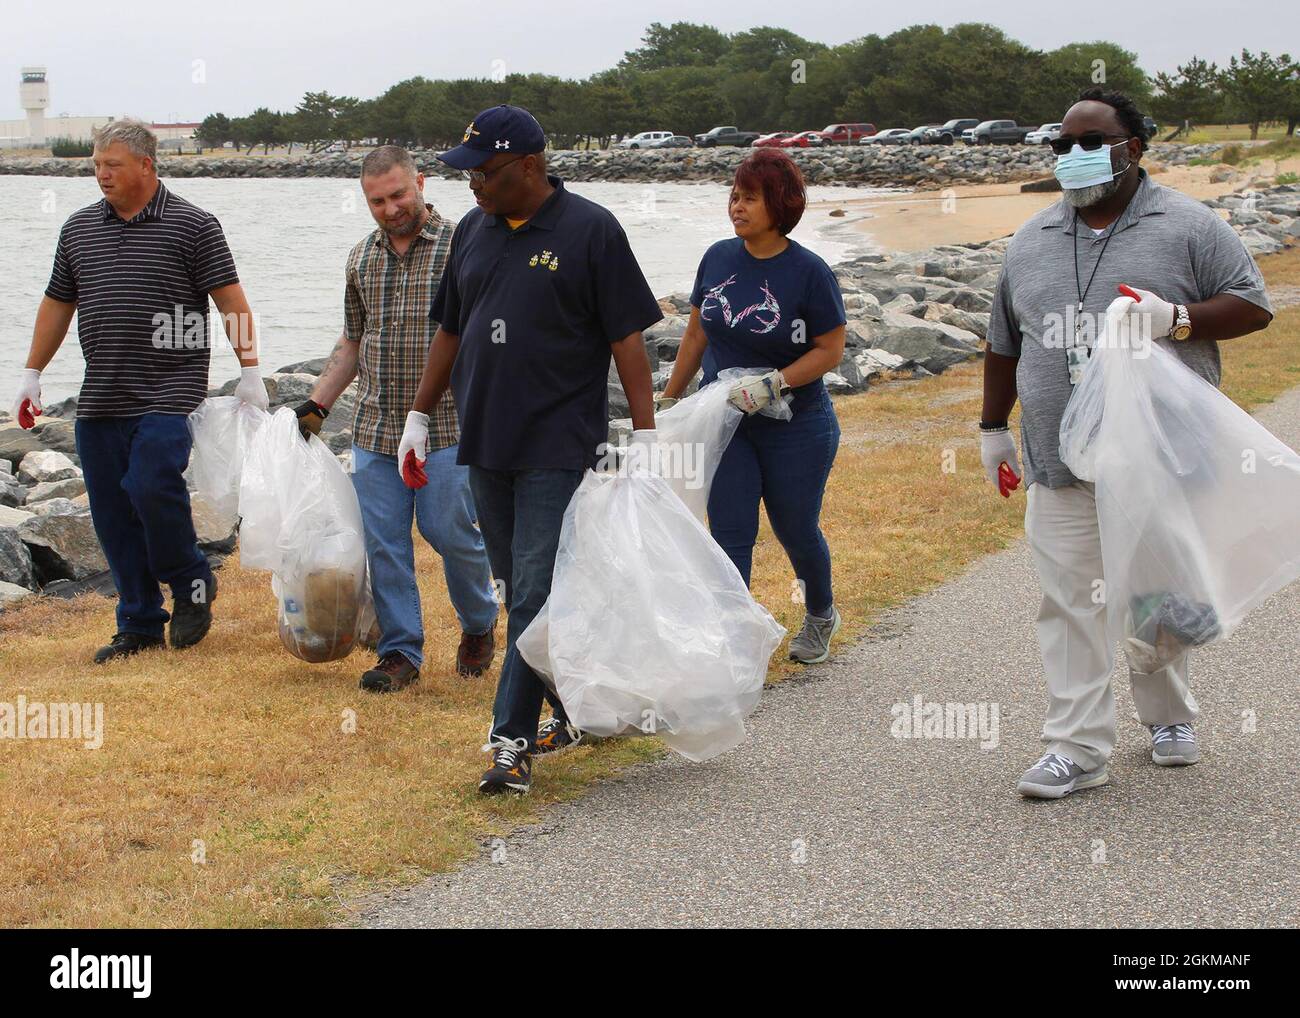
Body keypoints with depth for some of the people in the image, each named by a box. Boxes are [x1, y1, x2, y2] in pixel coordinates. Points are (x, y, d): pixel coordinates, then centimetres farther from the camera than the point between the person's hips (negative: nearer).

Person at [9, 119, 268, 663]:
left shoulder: (193, 226, -2)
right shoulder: (79, 228, 13)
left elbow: (231, 300, -4)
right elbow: (57, 304, 20)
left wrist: (249, 371, -10)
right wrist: (31, 374, 19)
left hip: (168, 394, -5)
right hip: (100, 401, 5)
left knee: (151, 485, -22)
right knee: (112, 514, 5)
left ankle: (192, 584, 3)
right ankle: (139, 624, 15)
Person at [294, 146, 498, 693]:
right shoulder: (362, 258, 12)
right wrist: (316, 404, 15)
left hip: (447, 426, -5)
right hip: (376, 428, 5)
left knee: (450, 531, -2)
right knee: (383, 544, 3)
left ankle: (480, 623, 24)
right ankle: (400, 652, 14)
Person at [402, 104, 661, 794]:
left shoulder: (589, 231, -7)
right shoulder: (473, 231, 11)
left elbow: (627, 337, -7)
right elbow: (450, 331, 19)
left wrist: (646, 434, -11)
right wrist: (418, 418, 18)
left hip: (559, 447, -6)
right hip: (485, 445, 6)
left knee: (536, 596, -8)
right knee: (522, 594, 11)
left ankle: (511, 742, -6)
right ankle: (574, 712, 25)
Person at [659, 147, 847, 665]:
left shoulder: (809, 272, -14)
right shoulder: (718, 259, 0)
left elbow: (830, 350, -12)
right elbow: (697, 335, 11)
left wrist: (772, 383, -24)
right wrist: (668, 400, 14)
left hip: (795, 427, -3)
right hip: (726, 423, 3)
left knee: (796, 531, 13)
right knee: (730, 536, -2)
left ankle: (820, 615, 41)